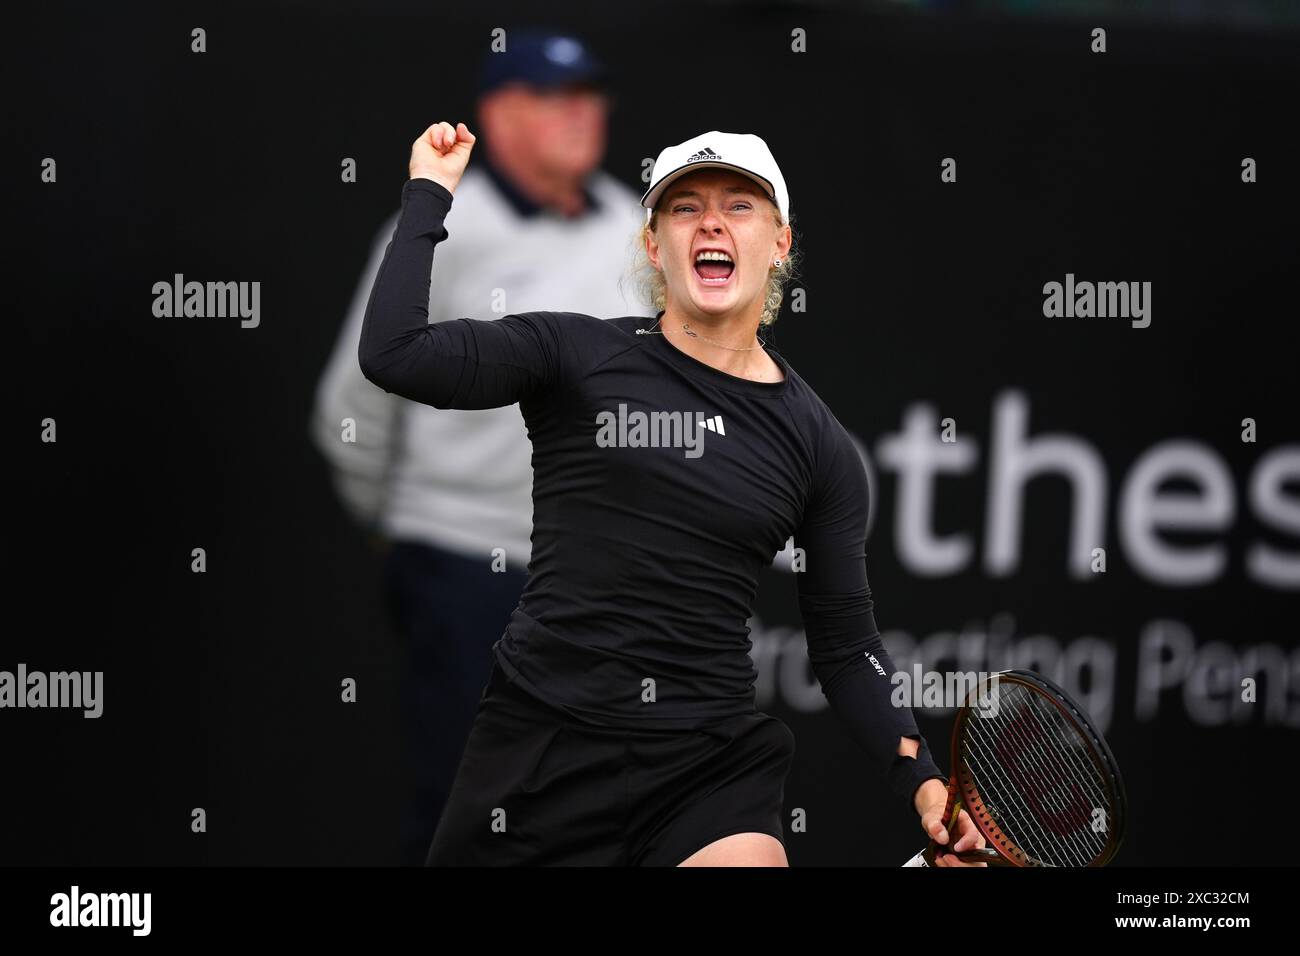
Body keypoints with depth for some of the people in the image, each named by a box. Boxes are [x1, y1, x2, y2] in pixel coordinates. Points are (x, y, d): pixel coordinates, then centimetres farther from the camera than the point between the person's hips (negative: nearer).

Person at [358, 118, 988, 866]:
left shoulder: (821, 446, 7)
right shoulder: (578, 356, 1)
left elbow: (846, 647, 10)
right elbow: (394, 355, -11)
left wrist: (922, 779, -3)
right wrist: (430, 191, -5)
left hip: (712, 764, 1)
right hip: (544, 743, -1)